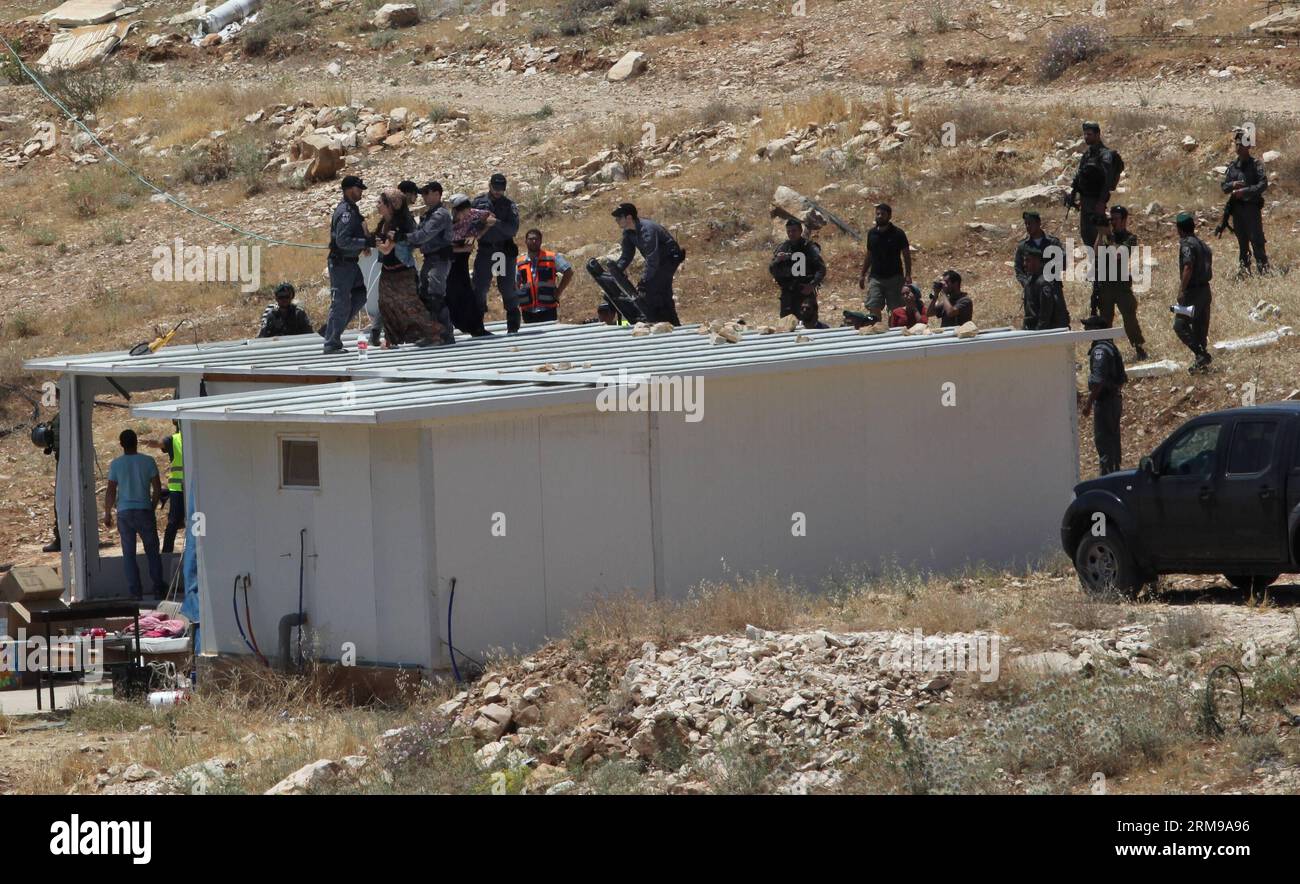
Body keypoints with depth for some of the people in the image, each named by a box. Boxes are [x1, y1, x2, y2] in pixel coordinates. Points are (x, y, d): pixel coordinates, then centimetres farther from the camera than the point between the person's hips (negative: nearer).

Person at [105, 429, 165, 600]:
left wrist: (107, 514, 6)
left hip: (125, 513, 0)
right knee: (152, 551, 12)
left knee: (129, 553, 5)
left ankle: (135, 591, 1)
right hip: (144, 510, 1)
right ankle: (158, 588, 10)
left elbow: (111, 491, -4)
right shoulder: (148, 462, -3)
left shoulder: (116, 464, -4)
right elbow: (157, 488, -1)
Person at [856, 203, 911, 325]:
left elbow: (906, 255, -2)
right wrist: (862, 275, 14)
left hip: (894, 277, -3)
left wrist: (907, 275, -10)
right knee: (873, 309, -8)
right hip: (876, 277, 3)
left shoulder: (897, 233, -4)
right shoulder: (872, 233, 7)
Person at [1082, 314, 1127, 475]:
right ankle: (1115, 472, 23)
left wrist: (1089, 403, -21)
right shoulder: (1111, 347, 13)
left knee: (1102, 439, -7)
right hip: (1115, 398, 10)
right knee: (1112, 438, 16)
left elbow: (1098, 381, -25)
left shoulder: (1100, 350, -18)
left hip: (1104, 401, -10)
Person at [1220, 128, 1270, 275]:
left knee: (1256, 238, -10)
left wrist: (1244, 191, -20)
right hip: (1236, 207, 5)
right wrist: (1233, 185, -10)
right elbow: (1224, 187, 12)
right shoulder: (1232, 166, 11)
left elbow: (1263, 185, -14)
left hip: (1252, 206, -5)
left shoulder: (1255, 164, -5)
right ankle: (1244, 267, 17)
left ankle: (1263, 266, -9)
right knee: (1242, 241, 10)